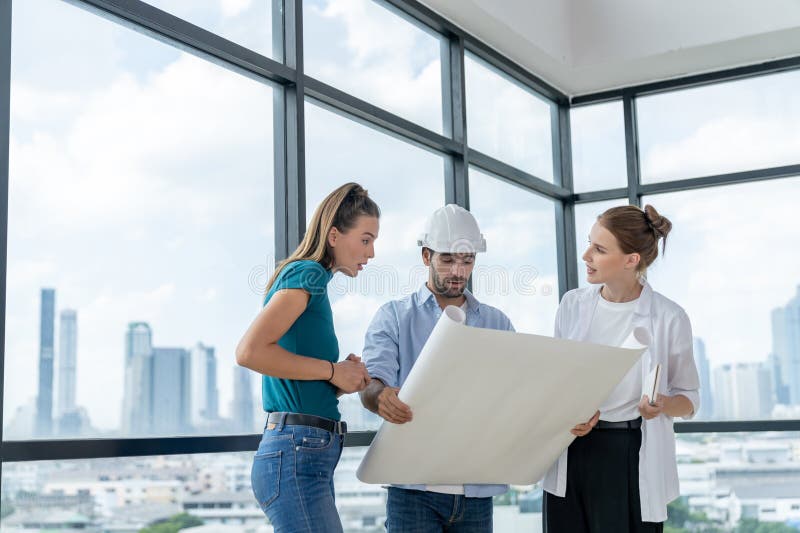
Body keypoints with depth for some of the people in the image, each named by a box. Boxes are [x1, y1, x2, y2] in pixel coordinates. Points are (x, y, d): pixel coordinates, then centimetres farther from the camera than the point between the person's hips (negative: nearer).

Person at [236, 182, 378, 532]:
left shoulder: (311, 278, 19)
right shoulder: (307, 274, -8)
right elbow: (250, 351, -22)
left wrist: (343, 379, 4)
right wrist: (332, 370, -13)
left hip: (305, 454, 10)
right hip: (296, 454, -10)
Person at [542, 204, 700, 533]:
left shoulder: (669, 318, -7)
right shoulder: (573, 305, 2)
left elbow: (689, 399, 3)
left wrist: (663, 404, -19)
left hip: (632, 458, -3)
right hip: (572, 455, 3)